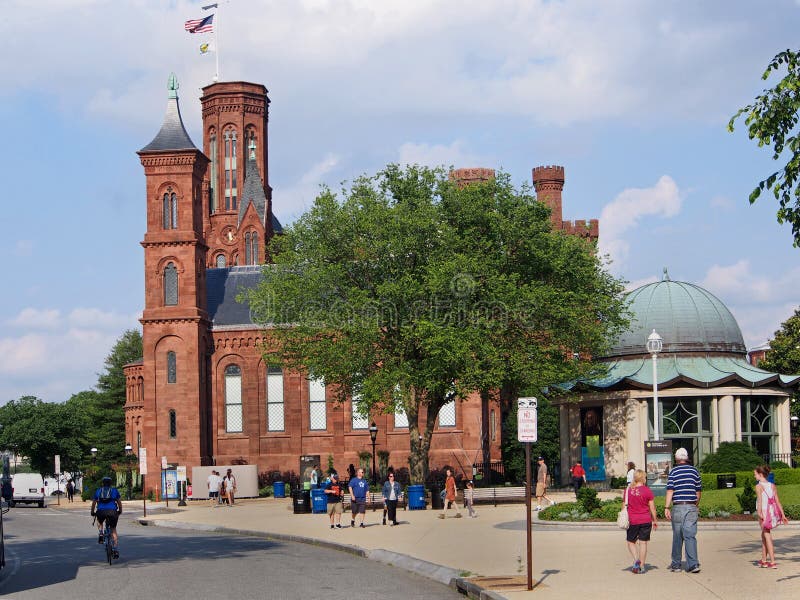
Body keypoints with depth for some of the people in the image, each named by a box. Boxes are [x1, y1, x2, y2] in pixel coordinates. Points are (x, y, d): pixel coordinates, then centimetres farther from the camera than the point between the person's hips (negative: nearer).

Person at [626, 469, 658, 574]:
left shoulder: (628, 490, 1)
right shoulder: (647, 491, -6)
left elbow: (625, 506, 7)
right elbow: (652, 507, -2)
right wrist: (655, 520, 9)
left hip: (632, 521, 1)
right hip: (645, 520, -1)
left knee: (631, 542, 13)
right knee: (643, 542, 4)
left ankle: (636, 560, -8)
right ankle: (642, 566, 6)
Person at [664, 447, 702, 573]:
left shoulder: (673, 471, -1)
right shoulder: (694, 471, 7)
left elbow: (670, 491, -8)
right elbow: (699, 491, 12)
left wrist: (666, 507, -10)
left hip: (678, 507, -2)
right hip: (692, 507, 2)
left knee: (677, 537, 9)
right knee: (690, 536, -2)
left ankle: (676, 564, 18)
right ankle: (693, 564, -14)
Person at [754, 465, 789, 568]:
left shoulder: (759, 486, -8)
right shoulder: (773, 486, 9)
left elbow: (760, 500, -22)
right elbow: (777, 501, 7)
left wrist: (759, 513, -31)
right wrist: (783, 515, 9)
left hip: (764, 513, -6)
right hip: (772, 512, 6)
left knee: (767, 536, -2)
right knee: (764, 536, 19)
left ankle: (772, 562, -5)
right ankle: (764, 560, 26)